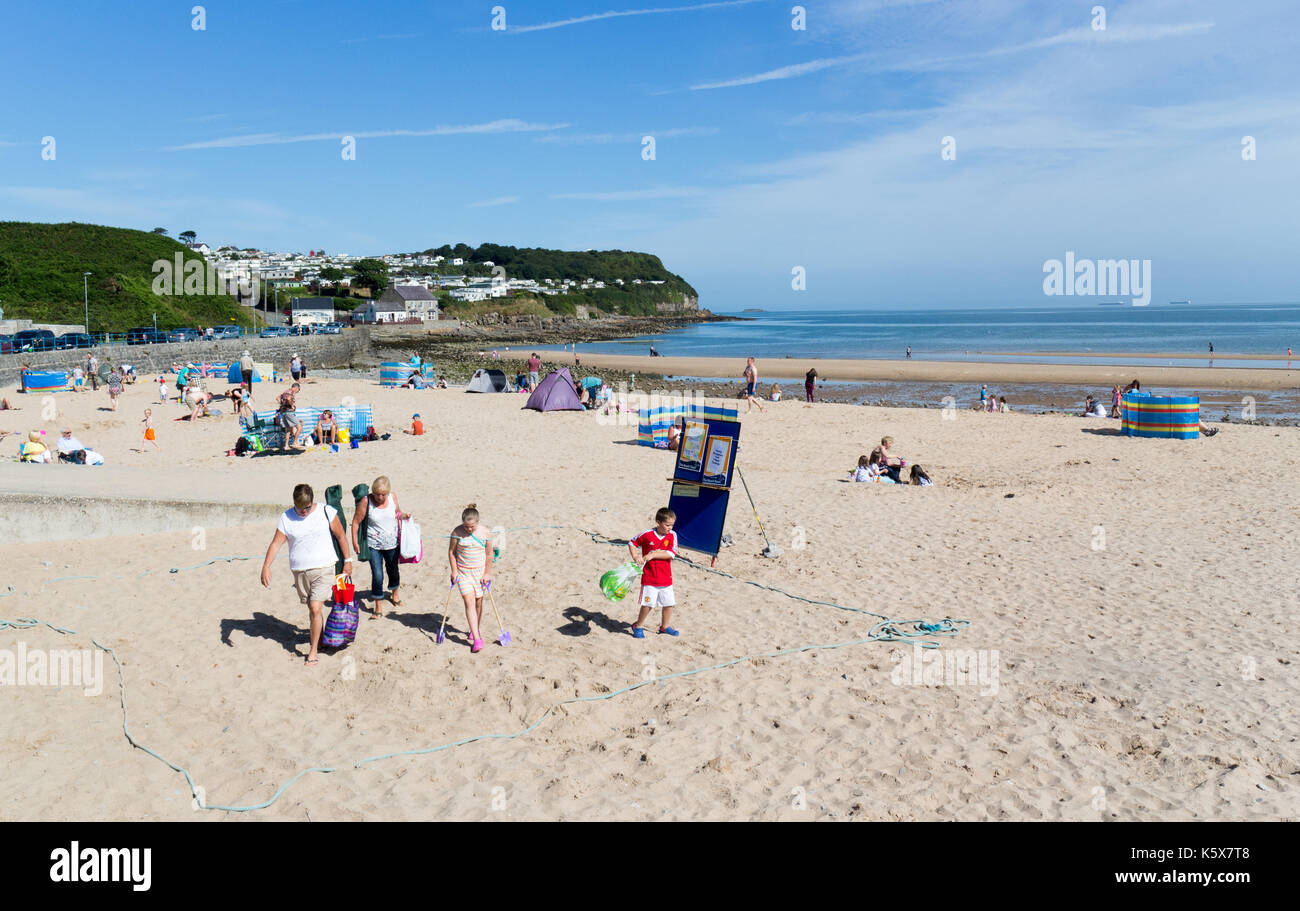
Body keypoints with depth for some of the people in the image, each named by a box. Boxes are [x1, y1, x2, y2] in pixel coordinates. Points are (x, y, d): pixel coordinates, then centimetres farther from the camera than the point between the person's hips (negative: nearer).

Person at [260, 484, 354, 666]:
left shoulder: (326, 512, -5)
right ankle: (320, 633, 44)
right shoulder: (286, 518, -2)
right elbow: (276, 543, -8)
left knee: (315, 608, -12)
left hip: (323, 568, -3)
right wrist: (266, 566, -21)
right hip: (299, 571, 3)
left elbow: (341, 536, 4)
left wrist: (347, 560, 6)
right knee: (312, 607, 17)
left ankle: (313, 652, -3)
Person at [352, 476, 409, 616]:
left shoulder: (392, 498, -7)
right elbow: (356, 521, -8)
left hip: (392, 543, 3)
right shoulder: (366, 501, -17)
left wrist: (403, 515, -8)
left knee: (393, 570, 21)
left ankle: (394, 593, 48)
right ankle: (378, 605, 9)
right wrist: (354, 542, -8)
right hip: (374, 545, -3)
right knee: (377, 575, -8)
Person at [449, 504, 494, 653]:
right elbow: (451, 552, -2)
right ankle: (476, 639, -14)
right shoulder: (457, 532, -10)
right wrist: (454, 571, -4)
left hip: (479, 572, 1)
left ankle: (475, 630, 31)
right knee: (469, 602, -11)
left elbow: (489, 554, 1)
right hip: (463, 572, -1)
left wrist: (487, 573, 0)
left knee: (478, 603, 9)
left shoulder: (485, 533, -8)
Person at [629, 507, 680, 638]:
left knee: (669, 603, 9)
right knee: (648, 604, -4)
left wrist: (652, 555, -19)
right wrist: (635, 557, -12)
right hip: (649, 577, -3)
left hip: (666, 577, 3)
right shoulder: (647, 535, -9)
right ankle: (638, 626, 17)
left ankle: (664, 627, 30)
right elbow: (632, 543, 4)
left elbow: (671, 553, -14)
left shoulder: (672, 535, -4)